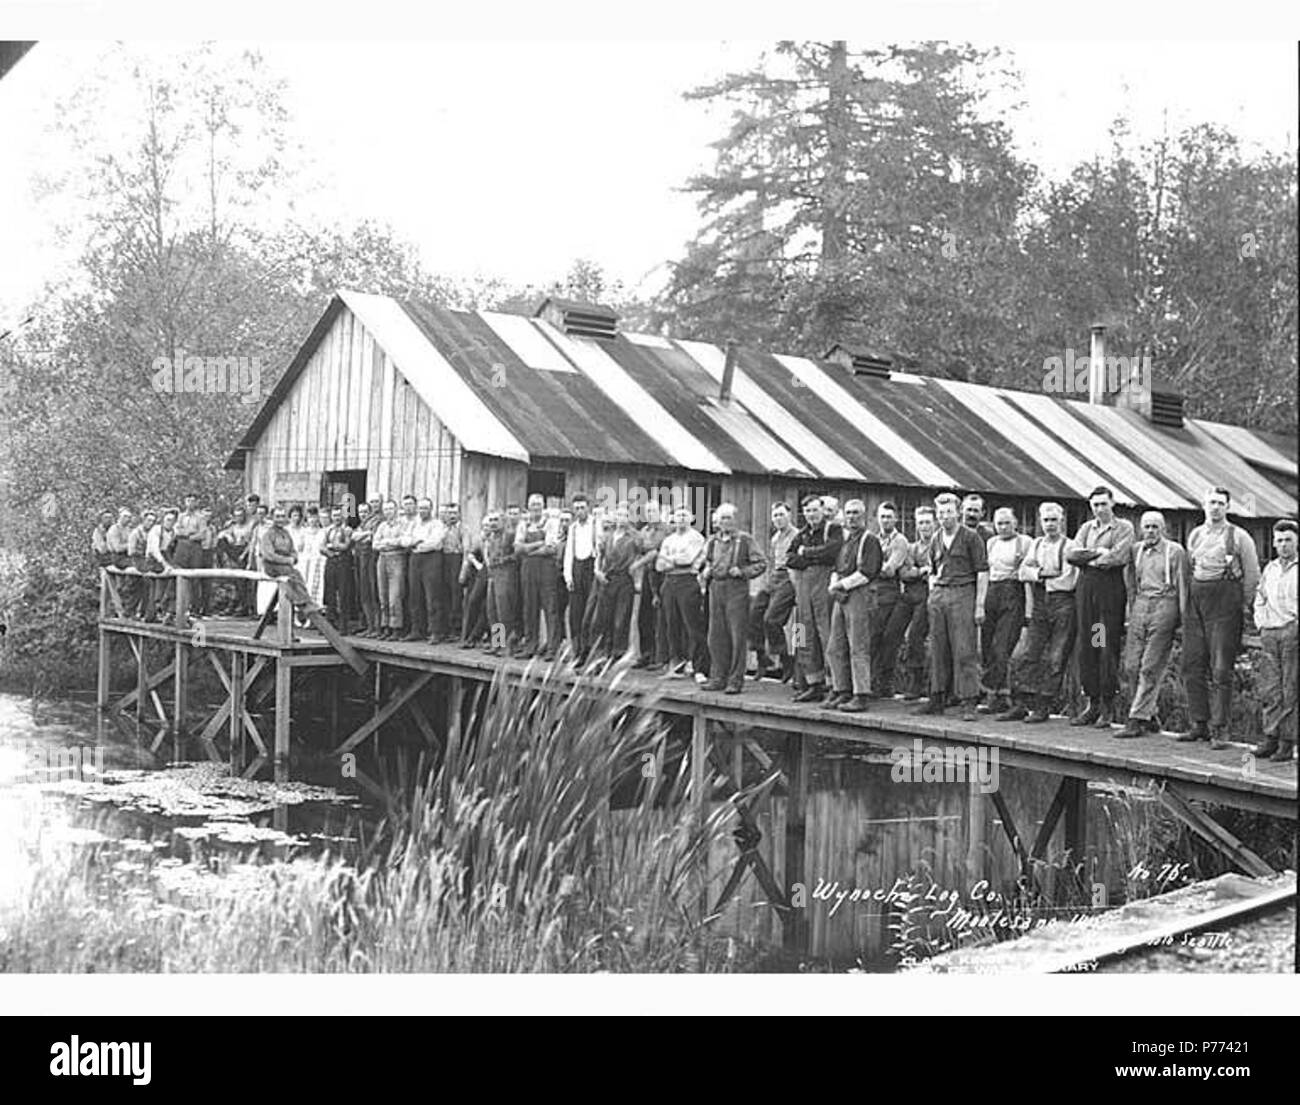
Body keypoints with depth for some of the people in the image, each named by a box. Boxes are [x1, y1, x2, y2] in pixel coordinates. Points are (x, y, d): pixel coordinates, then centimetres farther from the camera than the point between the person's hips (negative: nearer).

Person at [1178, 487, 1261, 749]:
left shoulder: (1238, 536, 0)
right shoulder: (1194, 535, 14)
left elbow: (1252, 574, 1)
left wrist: (1246, 605, 0)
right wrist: (1187, 597, 13)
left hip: (1225, 601, -5)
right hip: (1195, 599, 5)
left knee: (1221, 669, -5)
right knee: (1192, 665, 4)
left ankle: (1219, 729, -2)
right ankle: (1199, 724, 13)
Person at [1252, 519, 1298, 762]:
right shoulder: (1270, 569, 16)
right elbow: (1259, 599, 24)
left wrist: (1295, 624, -12)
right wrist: (1261, 621, 12)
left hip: (1292, 632, -5)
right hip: (1269, 633, 5)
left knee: (1290, 690, -3)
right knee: (1269, 689, 3)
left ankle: (1287, 743, -1)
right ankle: (1271, 737, 9)